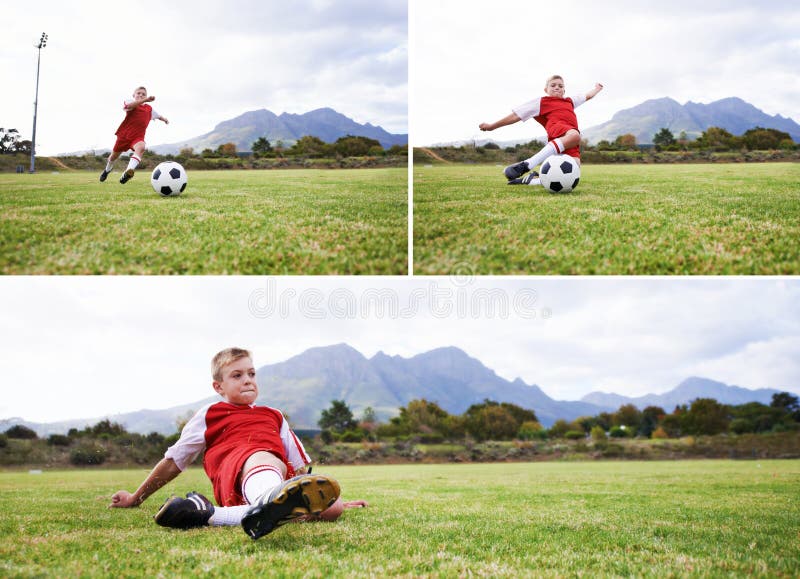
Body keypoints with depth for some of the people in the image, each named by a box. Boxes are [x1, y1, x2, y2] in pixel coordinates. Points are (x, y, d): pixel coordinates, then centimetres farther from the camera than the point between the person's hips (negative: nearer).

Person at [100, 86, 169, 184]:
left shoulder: (149, 109, 12)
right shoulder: (130, 103, -2)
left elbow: (158, 115, 32)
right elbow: (128, 106, -28)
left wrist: (164, 119, 10)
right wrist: (145, 100, -37)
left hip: (138, 137, 1)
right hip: (124, 134, -1)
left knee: (141, 147, -37)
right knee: (114, 155, 16)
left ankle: (129, 171, -56)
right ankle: (107, 169, 51)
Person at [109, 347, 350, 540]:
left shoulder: (274, 416, 36)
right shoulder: (209, 414, 27)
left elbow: (300, 465, 35)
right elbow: (174, 461, 31)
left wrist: (335, 501, 29)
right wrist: (135, 498, 32)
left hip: (284, 480, 4)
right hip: (233, 479, -4)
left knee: (333, 508, -28)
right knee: (262, 458, -39)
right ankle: (271, 504, -79)